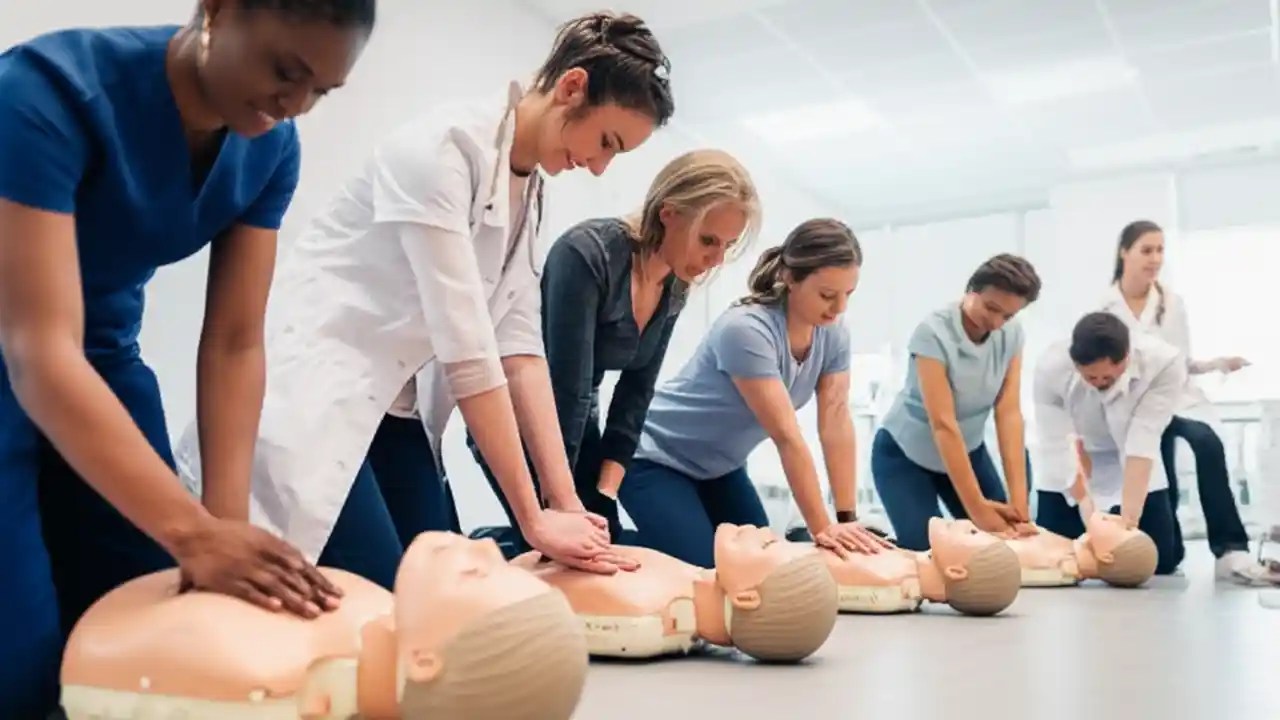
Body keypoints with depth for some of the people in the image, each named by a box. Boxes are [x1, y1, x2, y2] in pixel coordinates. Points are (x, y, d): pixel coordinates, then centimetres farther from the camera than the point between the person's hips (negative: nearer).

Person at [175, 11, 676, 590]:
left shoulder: (529, 192, 5)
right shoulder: (445, 145, -20)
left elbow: (519, 346, -1)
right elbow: (465, 348, -25)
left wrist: (566, 501, -10)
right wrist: (534, 520, -22)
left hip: (390, 408, 8)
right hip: (313, 391, -8)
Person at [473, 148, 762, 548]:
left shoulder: (675, 286, -7)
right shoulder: (588, 253, -29)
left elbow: (636, 390, -2)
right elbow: (566, 389, -28)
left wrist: (606, 489, -8)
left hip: (576, 416, 7)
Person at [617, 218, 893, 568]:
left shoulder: (833, 332, -8)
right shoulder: (746, 329, -30)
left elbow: (836, 423, -12)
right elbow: (787, 437, -31)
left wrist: (848, 518, -17)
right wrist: (821, 529, -29)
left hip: (720, 467, 8)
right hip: (657, 460, -7)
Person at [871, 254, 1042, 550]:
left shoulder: (1012, 335, -12)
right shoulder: (934, 332, -28)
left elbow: (1009, 413, -17)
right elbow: (943, 424, -32)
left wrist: (1019, 499, -26)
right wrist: (977, 508, -34)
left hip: (968, 450, 5)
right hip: (906, 455, -5)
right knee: (926, 550, -14)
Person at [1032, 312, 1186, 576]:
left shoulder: (1164, 363, -31)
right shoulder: (1050, 368, -32)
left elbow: (1143, 443, -34)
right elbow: (1061, 448, -29)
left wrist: (1130, 514, -40)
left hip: (1135, 469, 0)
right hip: (1069, 475, 0)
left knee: (1162, 560, -6)